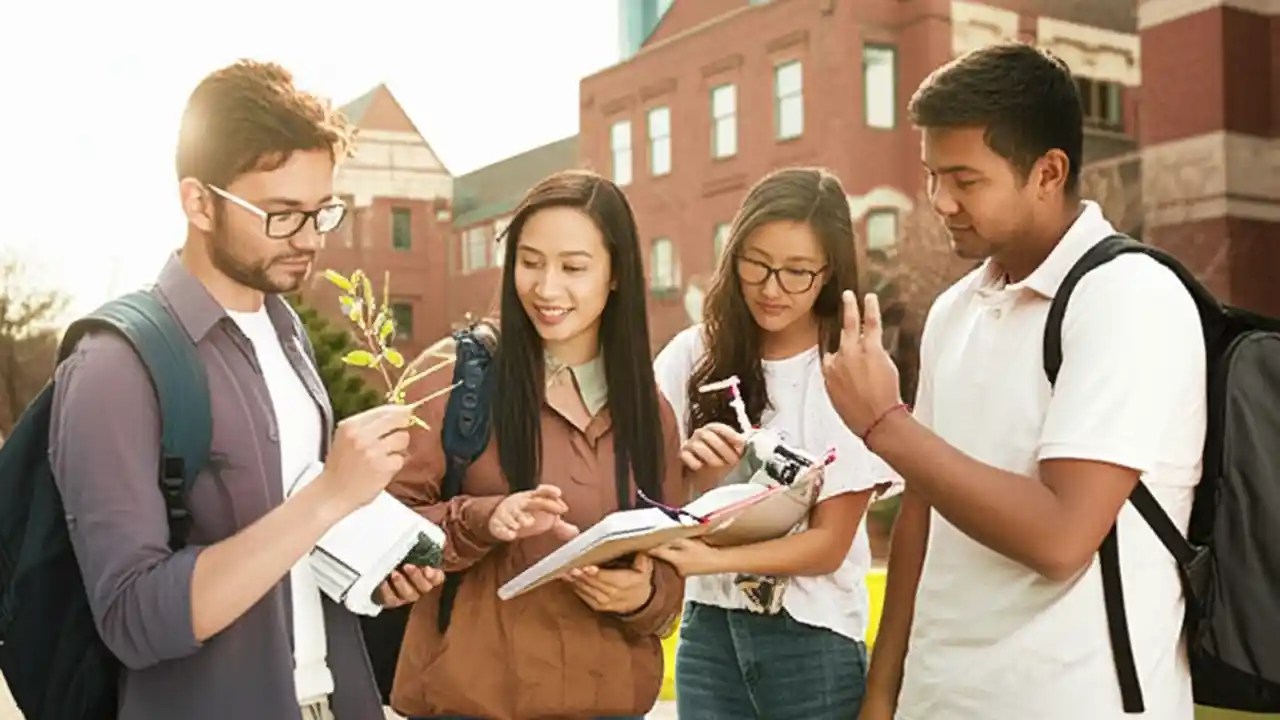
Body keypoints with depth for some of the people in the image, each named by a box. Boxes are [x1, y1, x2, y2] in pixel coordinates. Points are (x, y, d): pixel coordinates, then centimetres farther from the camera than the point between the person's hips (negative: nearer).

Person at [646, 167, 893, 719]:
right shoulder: (693, 355, -3)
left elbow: (829, 543, -11)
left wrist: (713, 559, -26)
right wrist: (690, 472, -20)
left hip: (811, 639, -2)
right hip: (708, 630, 2)